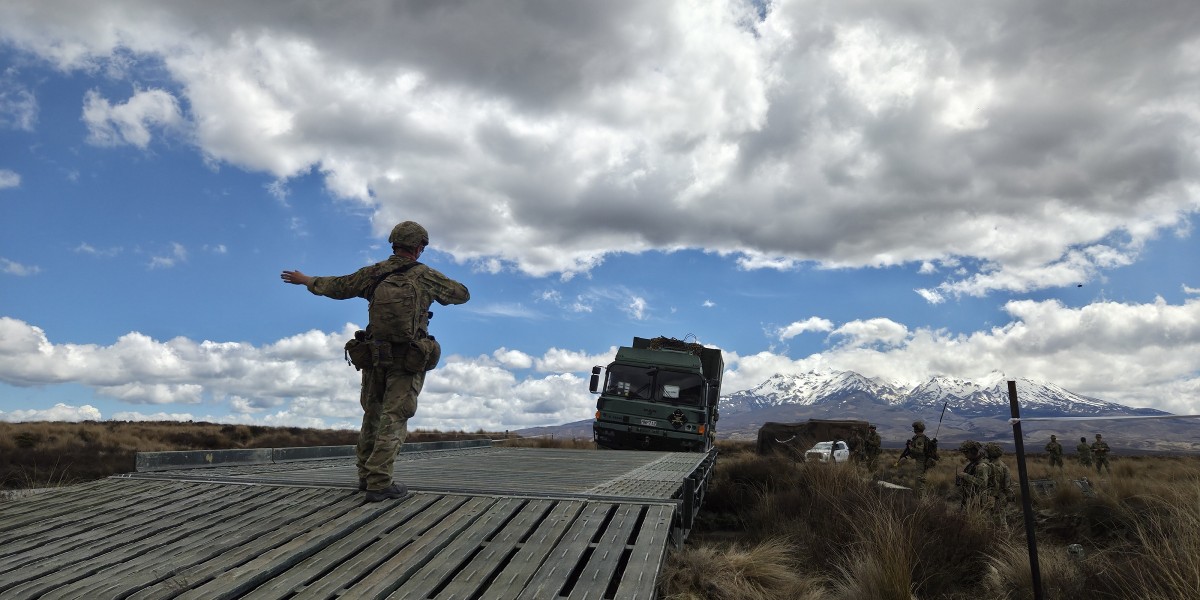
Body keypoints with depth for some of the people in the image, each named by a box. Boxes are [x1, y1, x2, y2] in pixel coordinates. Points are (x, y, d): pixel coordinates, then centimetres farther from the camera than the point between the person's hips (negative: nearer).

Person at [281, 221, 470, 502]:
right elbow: (462, 294, 6)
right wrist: (442, 290, 29)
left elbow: (336, 286, 13)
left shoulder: (374, 273, 1)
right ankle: (379, 483, -8)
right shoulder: (427, 276, -6)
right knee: (393, 419, -4)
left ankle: (366, 475, 28)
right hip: (408, 361, -4)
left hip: (375, 355, 4)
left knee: (372, 415, 18)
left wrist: (304, 280, 30)